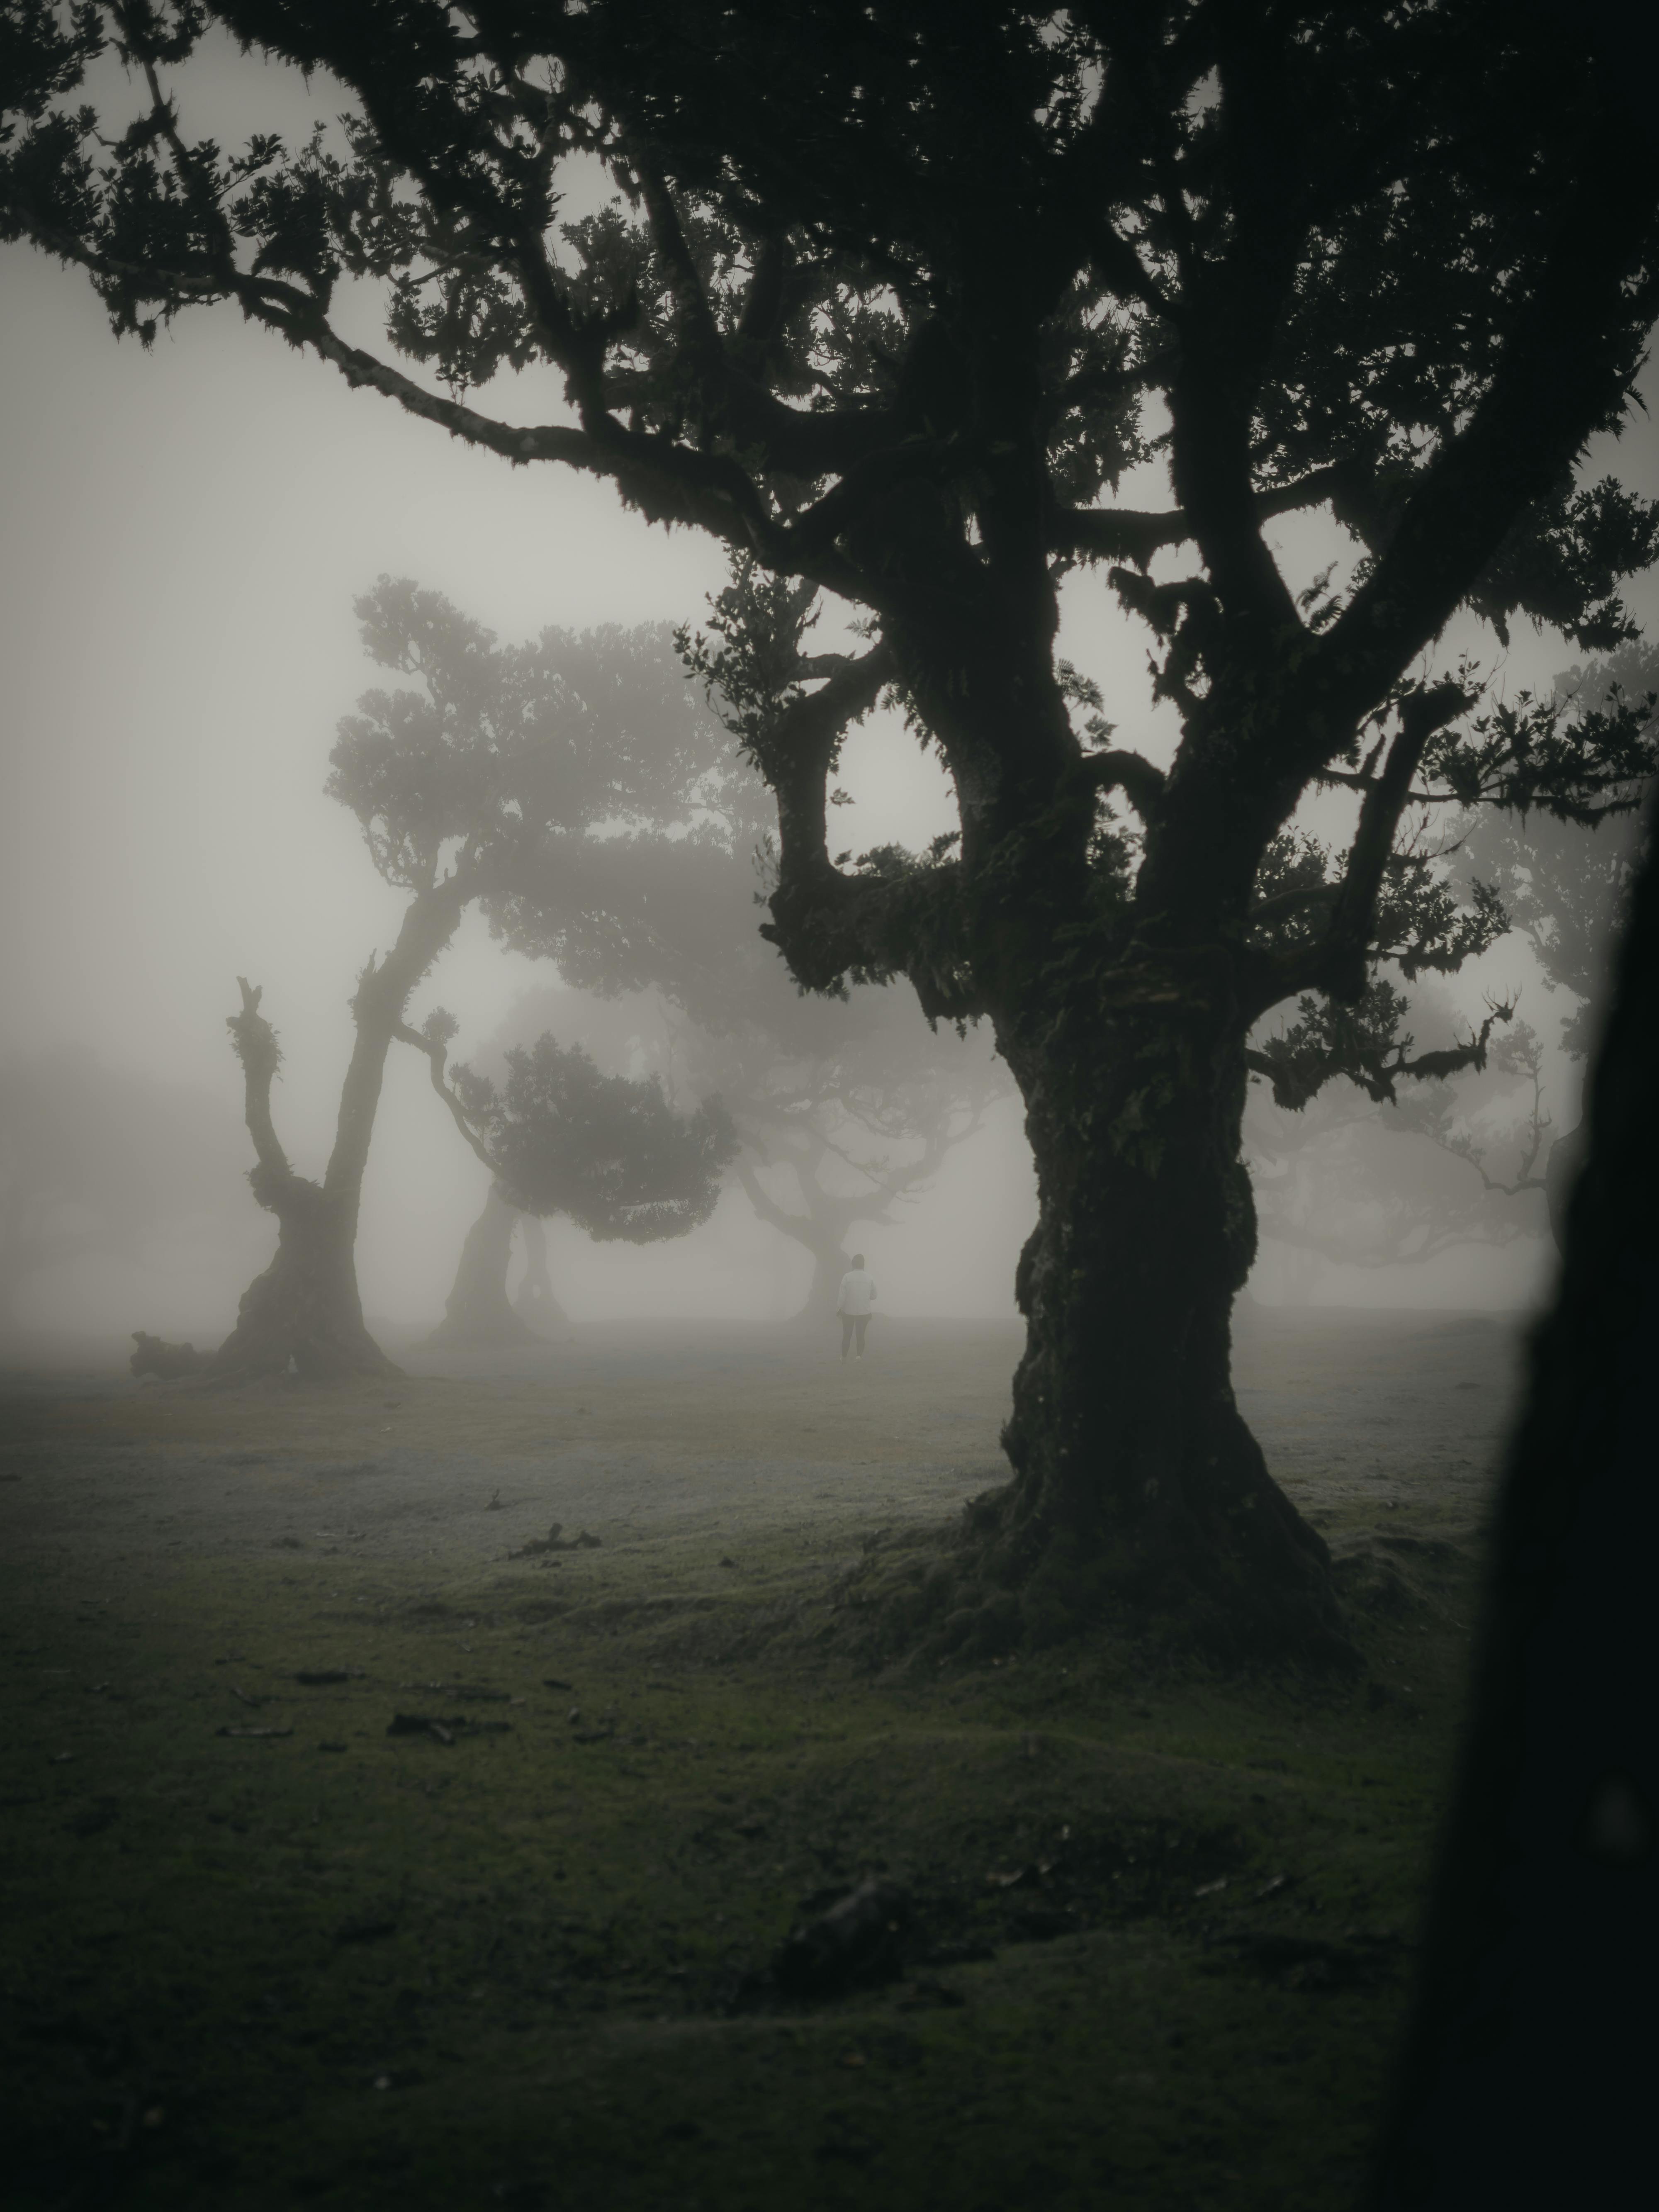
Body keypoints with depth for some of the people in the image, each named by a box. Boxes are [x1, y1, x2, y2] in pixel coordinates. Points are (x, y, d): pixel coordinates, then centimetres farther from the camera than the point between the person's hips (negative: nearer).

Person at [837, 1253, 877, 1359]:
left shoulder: (847, 1277, -13)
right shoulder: (869, 1278, -5)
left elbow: (842, 1296, -13)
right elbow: (874, 1296, 4)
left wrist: (838, 1308, 0)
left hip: (848, 1312, -1)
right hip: (864, 1312, 1)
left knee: (847, 1335, 13)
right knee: (860, 1335, 10)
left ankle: (844, 1357, 21)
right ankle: (860, 1355, -7)